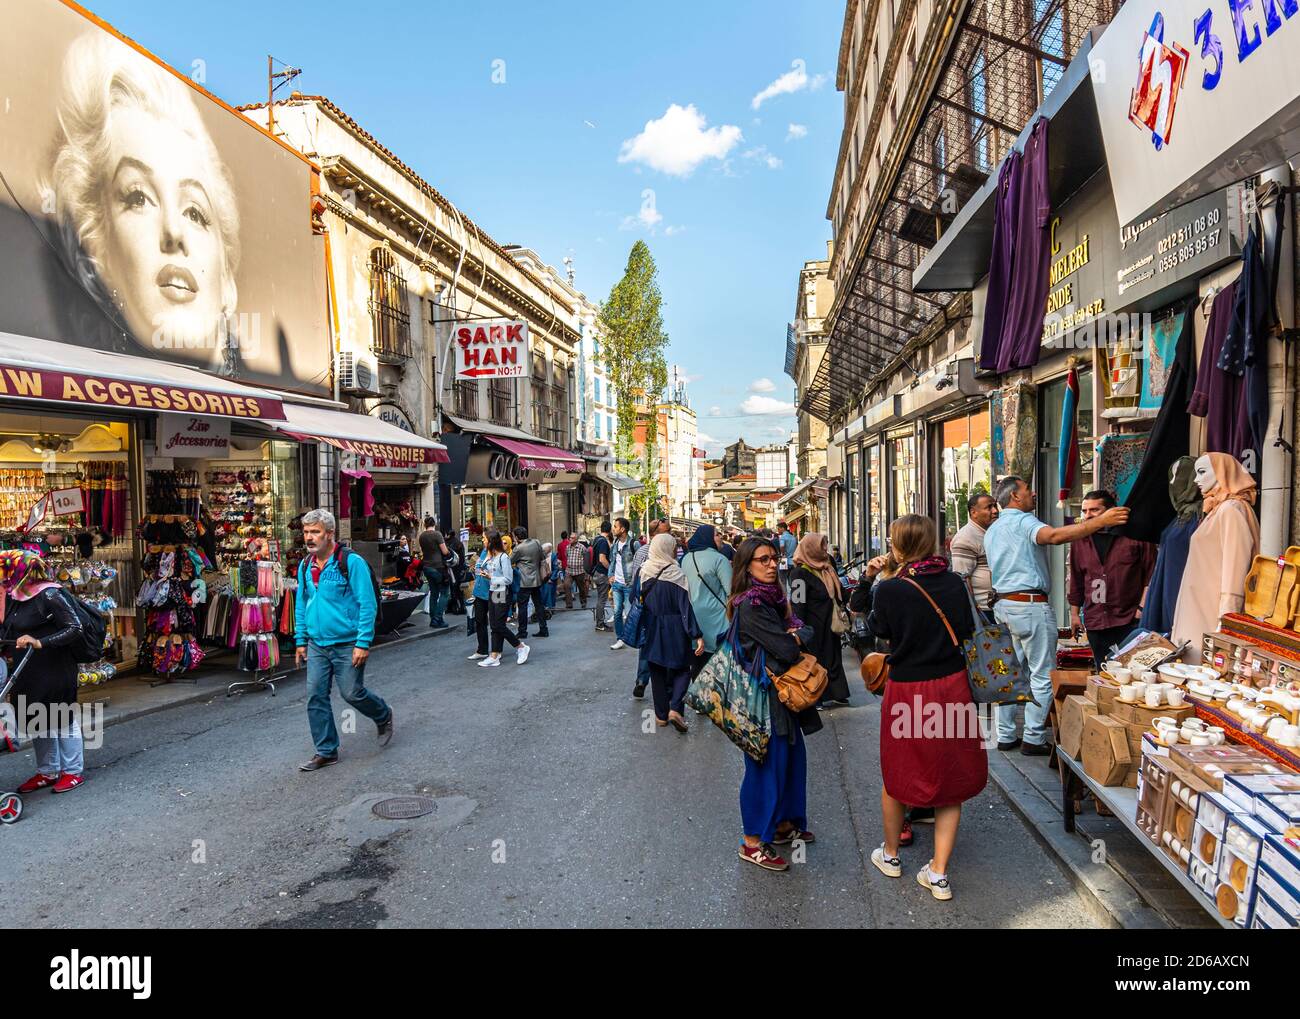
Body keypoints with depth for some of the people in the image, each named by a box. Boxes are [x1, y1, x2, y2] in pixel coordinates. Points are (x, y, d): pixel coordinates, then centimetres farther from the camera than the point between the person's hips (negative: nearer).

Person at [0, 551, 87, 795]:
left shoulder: (49, 594, -17)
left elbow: (75, 628, -21)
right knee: (37, 720, 16)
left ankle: (73, 771, 16)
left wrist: (40, 642, -28)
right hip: (28, 672, 8)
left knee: (63, 719, 4)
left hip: (55, 671, -8)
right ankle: (47, 772, 30)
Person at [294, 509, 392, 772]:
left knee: (352, 693, 1)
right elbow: (301, 605, 17)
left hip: (347, 645, -6)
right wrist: (301, 640, 13)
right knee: (315, 697, 5)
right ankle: (326, 751, 18)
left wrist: (363, 643, -19)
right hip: (317, 646, 6)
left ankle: (384, 717, 32)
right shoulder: (305, 566, 6)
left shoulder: (351, 562, -14)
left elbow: (367, 604, -16)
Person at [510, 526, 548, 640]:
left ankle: (522, 632, 5)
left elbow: (510, 561, -2)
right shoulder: (537, 542, 2)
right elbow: (542, 556, 11)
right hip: (537, 579, 7)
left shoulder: (519, 548, -15)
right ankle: (543, 629, 14)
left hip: (526, 581, -7)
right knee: (539, 604, 12)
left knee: (522, 605, 2)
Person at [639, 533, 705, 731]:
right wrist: (697, 635, -15)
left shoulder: (644, 572, -4)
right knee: (682, 667, 12)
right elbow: (686, 606, -18)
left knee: (657, 670, 15)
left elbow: (639, 601, 5)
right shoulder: (675, 574, -17)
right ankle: (674, 708, -6)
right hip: (674, 630, -4)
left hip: (652, 629, 4)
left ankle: (661, 714, 19)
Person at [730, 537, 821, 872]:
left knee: (792, 756, 17)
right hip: (763, 694, -9)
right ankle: (753, 843, 13)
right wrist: (795, 637, -3)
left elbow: (807, 631, 7)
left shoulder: (773, 597, 9)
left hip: (782, 692, 9)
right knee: (767, 764, -1)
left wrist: (792, 636, -13)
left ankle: (784, 823, 34)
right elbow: (787, 649, -23)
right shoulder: (749, 605, -20)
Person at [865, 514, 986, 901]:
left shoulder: (889, 590, -18)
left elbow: (877, 628, -1)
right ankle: (938, 873, 19)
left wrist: (872, 582, 8)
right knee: (949, 776, 15)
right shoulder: (954, 583, -7)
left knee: (896, 775, 17)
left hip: (906, 690, -3)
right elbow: (966, 630, 4)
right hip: (952, 686, 3)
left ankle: (890, 855, 36)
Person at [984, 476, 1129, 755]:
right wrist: (1099, 521, -34)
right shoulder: (1022, 521, -11)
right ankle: (1033, 739, 1)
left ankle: (1006, 735, 15)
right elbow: (1053, 535, -32)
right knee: (1042, 675, -1)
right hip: (1029, 604, -9)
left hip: (1002, 604, 9)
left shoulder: (991, 530, 17)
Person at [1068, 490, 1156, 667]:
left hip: (1130, 621, -4)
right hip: (1095, 624, 4)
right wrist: (1074, 613, 15)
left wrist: (1142, 607, -7)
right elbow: (1076, 581, 17)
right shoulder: (1080, 541, 12)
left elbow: (1151, 573, 0)